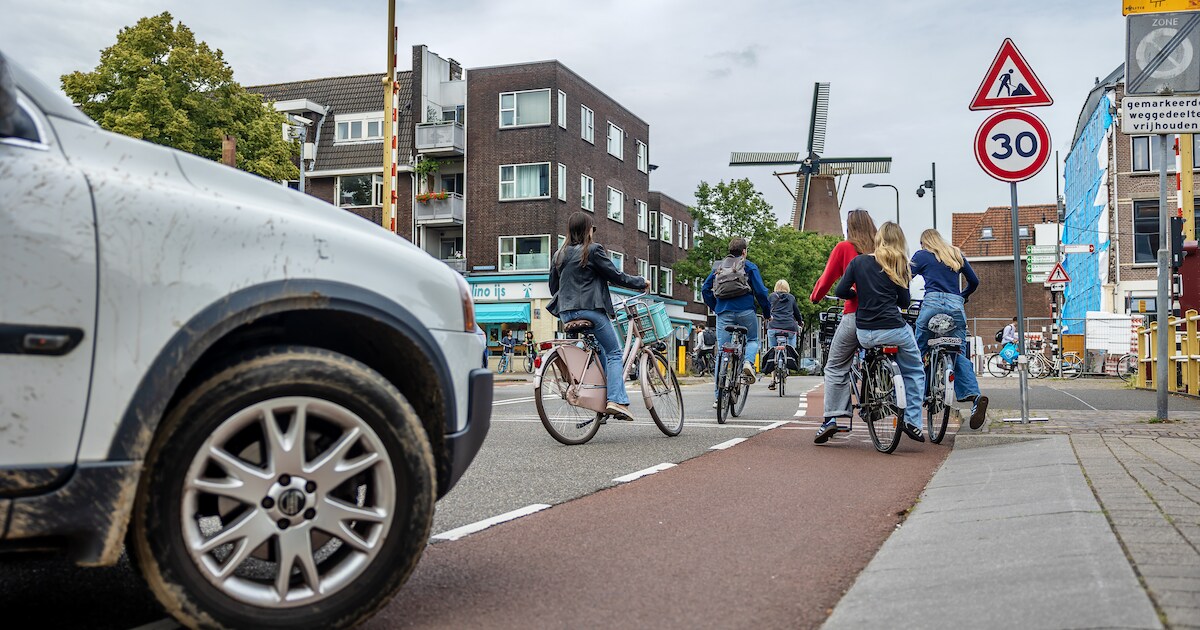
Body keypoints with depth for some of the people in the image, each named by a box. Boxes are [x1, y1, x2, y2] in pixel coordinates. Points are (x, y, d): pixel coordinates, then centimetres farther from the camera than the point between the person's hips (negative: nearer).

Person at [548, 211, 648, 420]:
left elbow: (553, 287, 18)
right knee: (614, 353, 0)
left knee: (598, 350, 22)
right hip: (590, 309, -7)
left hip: (566, 313, 7)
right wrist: (641, 282, 11)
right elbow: (616, 276, -3)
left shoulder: (559, 254, 12)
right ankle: (616, 400, -13)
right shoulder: (593, 250, -6)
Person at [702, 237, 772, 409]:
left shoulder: (718, 266, 16)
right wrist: (767, 311, 8)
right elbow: (760, 291, -2)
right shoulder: (749, 266, 5)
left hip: (723, 313, 2)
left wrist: (715, 308, 23)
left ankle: (718, 397, -1)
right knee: (752, 340, 24)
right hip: (745, 311, -2)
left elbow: (705, 289, 13)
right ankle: (748, 361, -10)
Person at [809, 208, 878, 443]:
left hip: (854, 314, -3)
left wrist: (815, 297, 20)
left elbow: (826, 280, 2)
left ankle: (831, 418, -8)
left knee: (836, 366, 2)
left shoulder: (843, 248, 1)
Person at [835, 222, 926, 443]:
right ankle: (912, 421, 7)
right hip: (893, 330, -2)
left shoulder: (858, 262, 4)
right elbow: (905, 302, 3)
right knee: (914, 372, 17)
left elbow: (841, 291, 0)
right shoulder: (899, 267, 3)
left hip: (864, 334, 2)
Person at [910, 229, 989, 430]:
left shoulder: (921, 255, 12)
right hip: (956, 305, 4)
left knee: (917, 352, 3)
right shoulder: (957, 255, 23)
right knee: (960, 355, 4)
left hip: (932, 303, -3)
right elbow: (974, 281, 27)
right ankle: (974, 395, -16)